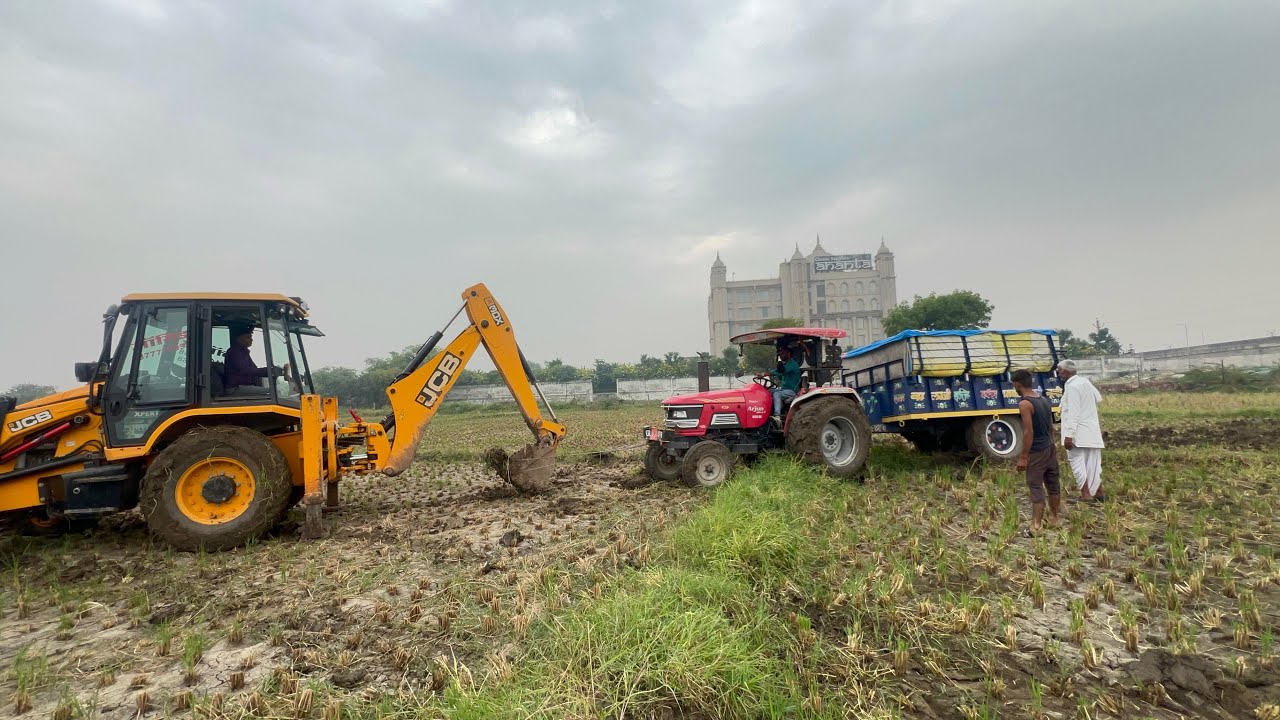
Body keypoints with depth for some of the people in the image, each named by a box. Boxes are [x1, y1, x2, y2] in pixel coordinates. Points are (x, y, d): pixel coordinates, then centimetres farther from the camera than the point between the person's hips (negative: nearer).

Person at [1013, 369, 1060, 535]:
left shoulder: (1024, 404, -18)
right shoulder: (1044, 399, 8)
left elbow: (1029, 432, -21)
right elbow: (1050, 427, 15)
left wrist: (1023, 457, -17)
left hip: (1037, 452, -8)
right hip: (1050, 447, 8)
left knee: (1036, 487, -6)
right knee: (1053, 484, 17)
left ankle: (1036, 528, -5)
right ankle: (1054, 520, 31)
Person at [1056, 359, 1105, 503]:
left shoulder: (1072, 386, -17)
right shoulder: (1085, 381, 10)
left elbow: (1073, 413, -22)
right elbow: (1098, 398, 24)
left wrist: (1068, 435, -23)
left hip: (1079, 433, -9)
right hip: (1092, 430, 9)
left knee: (1077, 462, -6)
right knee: (1093, 463, 15)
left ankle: (1086, 495, -7)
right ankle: (1098, 494, 22)